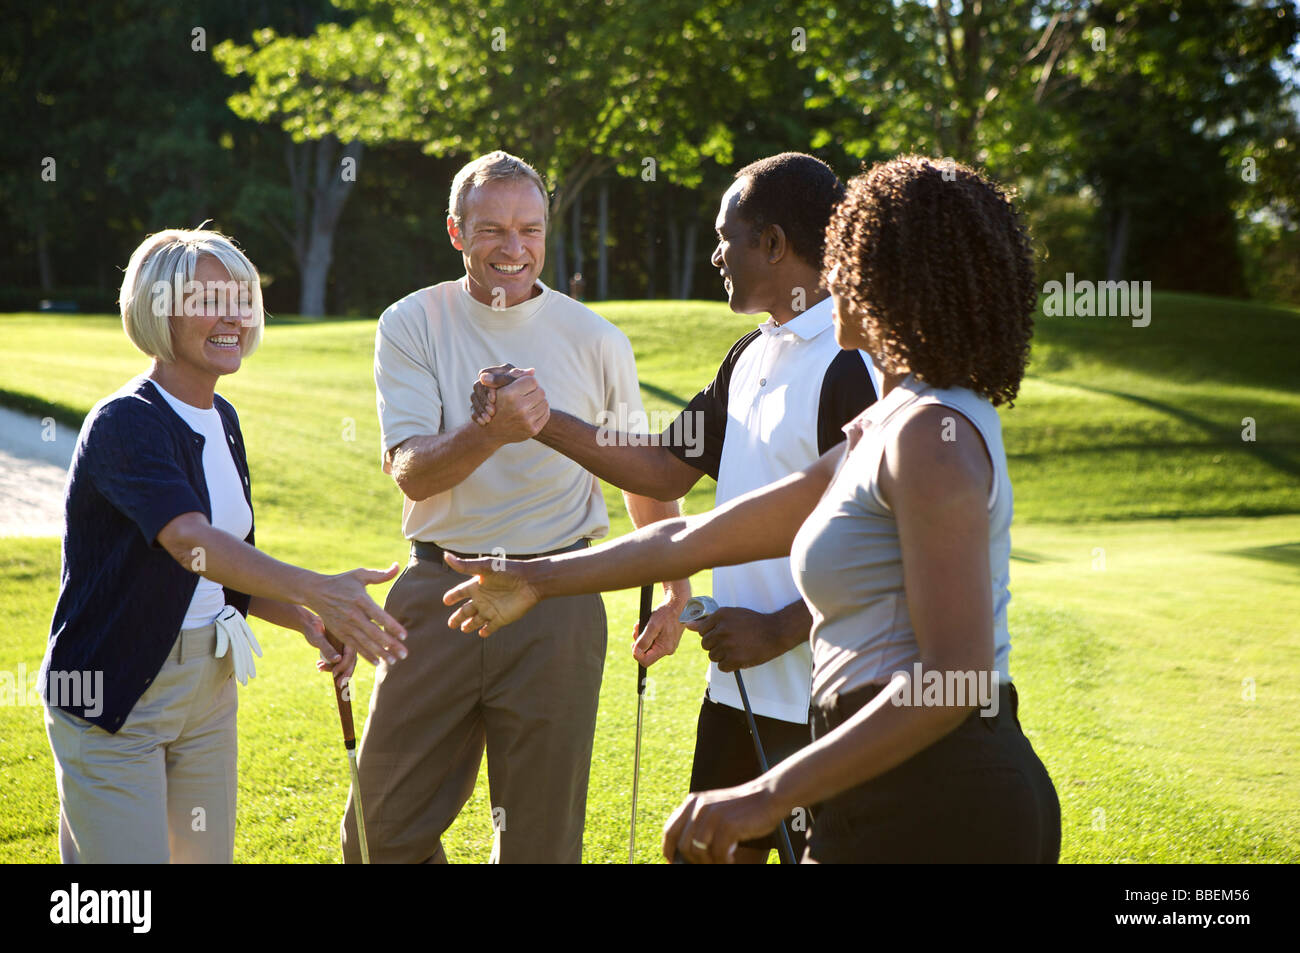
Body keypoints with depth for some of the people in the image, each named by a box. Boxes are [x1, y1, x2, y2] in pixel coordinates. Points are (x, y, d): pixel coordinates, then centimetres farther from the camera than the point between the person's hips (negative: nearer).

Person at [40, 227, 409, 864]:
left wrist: (306, 619, -4)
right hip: (110, 697, -8)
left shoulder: (221, 419, 8)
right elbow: (191, 541, -35)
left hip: (208, 689, 8)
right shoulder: (124, 424, -18)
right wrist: (316, 591, -48)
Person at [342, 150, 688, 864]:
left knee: (541, 836, 6)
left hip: (556, 598, 0)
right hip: (438, 589, 0)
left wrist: (676, 589, 14)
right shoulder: (412, 325, 0)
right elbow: (411, 472, -11)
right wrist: (493, 432, -28)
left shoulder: (597, 341, 2)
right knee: (384, 829, 3)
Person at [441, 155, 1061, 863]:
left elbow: (955, 674, -23)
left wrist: (770, 796, -28)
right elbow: (693, 539, 22)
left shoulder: (933, 433, -15)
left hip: (927, 805, -9)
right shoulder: (877, 433, 15)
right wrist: (537, 579, 29)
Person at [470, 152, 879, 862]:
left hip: (817, 703, -9)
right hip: (736, 686, 9)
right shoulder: (752, 357, 14)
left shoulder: (852, 369, -17)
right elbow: (667, 471, 17)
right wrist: (540, 420, 9)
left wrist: (780, 629, -18)